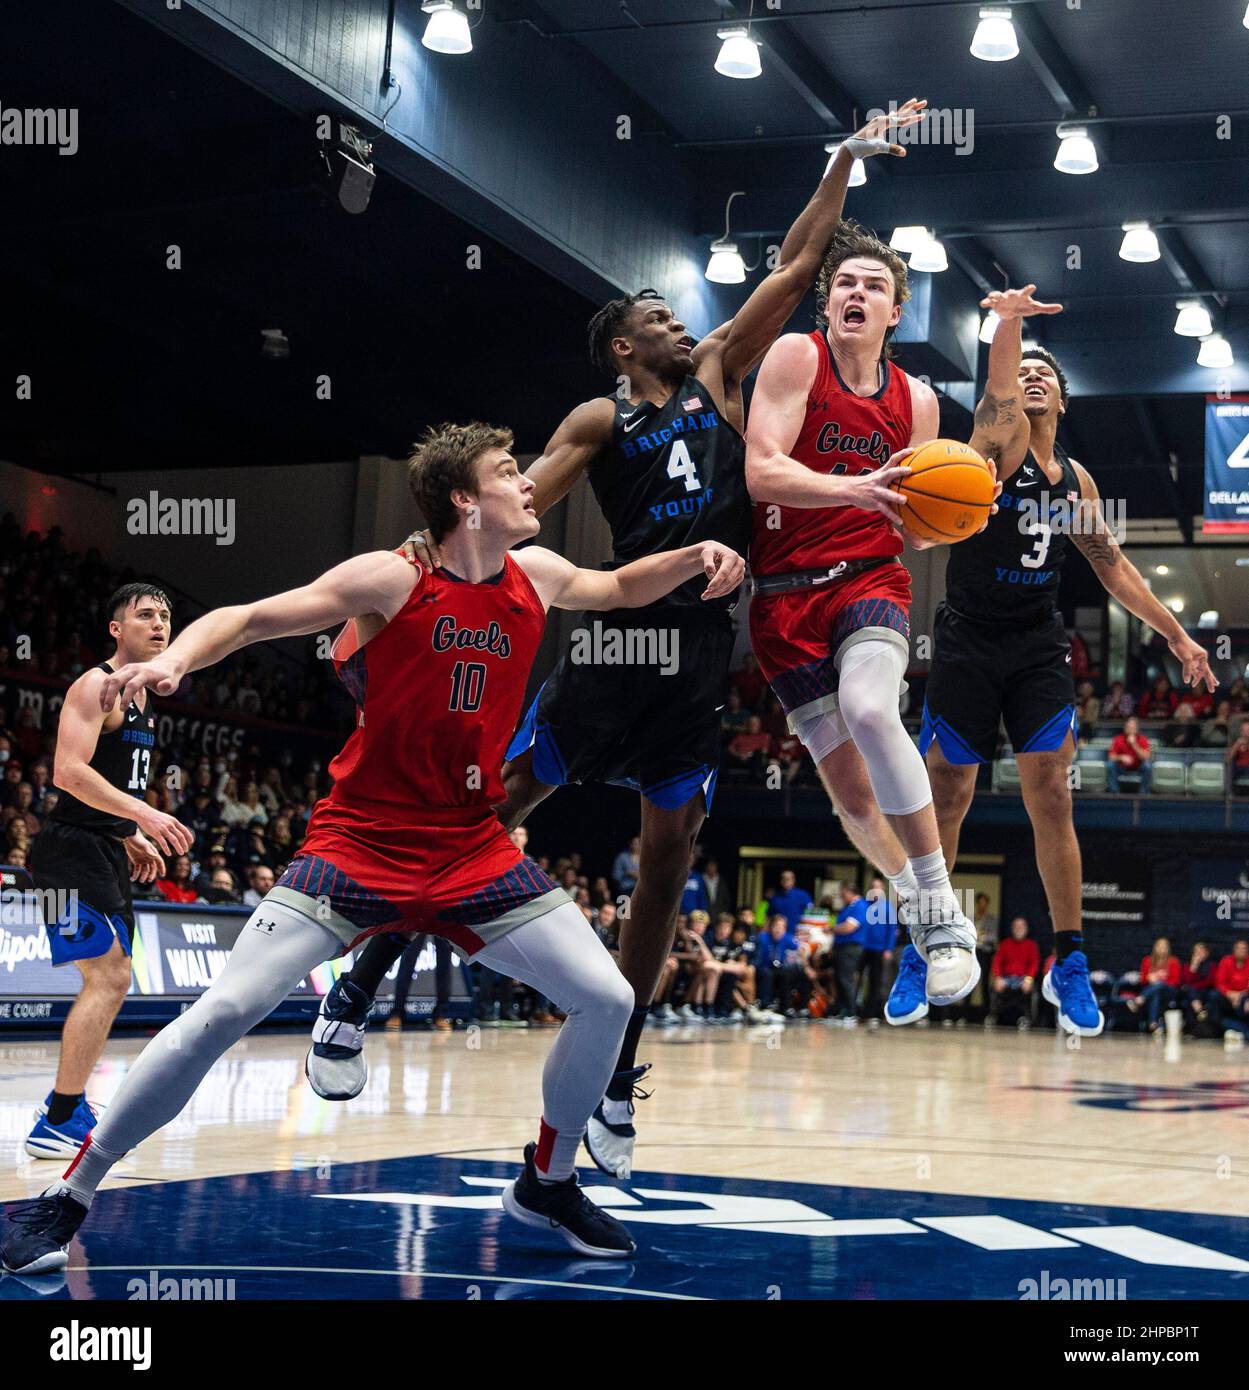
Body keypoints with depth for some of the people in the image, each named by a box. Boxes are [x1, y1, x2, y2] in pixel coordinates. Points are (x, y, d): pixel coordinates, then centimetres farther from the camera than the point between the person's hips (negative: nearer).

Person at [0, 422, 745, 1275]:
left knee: (605, 999, -4)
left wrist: (695, 557, 6)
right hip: (359, 843, -5)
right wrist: (172, 660, -30)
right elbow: (251, 619, -11)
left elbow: (622, 589, 25)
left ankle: (547, 1185, 20)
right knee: (224, 1012, -16)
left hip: (472, 848, 5)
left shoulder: (534, 577, 4)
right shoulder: (394, 580, -12)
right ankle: (69, 1198, -2)